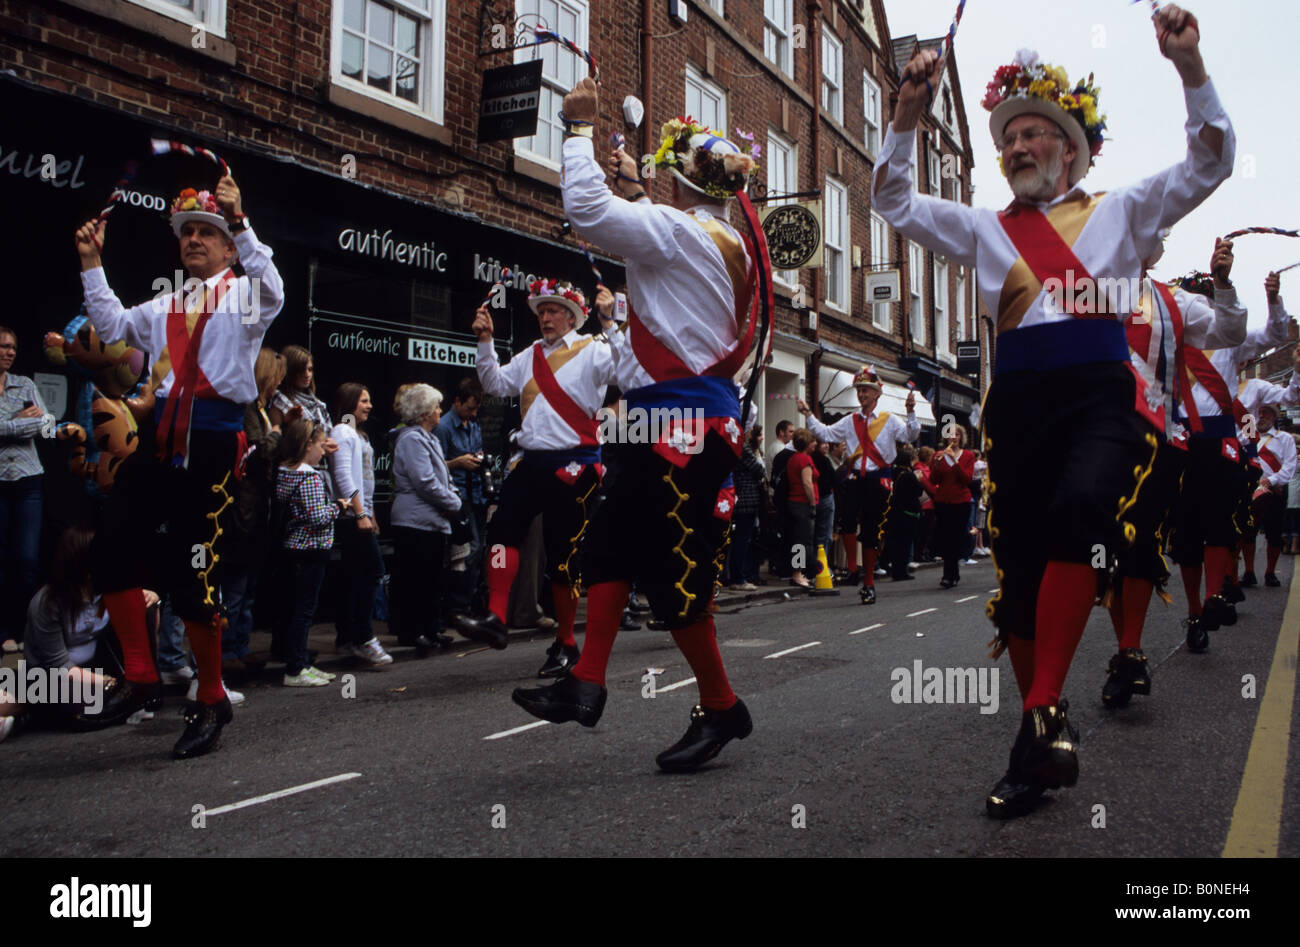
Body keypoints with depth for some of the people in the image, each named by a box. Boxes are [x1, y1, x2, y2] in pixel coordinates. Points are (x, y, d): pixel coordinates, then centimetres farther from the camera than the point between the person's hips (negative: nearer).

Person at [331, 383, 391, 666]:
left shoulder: (359, 435, 21)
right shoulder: (342, 432, -7)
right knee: (373, 569, -13)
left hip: (360, 514, 9)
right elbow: (343, 475, -15)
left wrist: (371, 514, 20)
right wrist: (360, 514, -19)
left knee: (354, 576, 10)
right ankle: (363, 638, -11)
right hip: (351, 515, -9)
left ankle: (345, 636, 14)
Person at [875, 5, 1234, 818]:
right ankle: (1044, 749, 12)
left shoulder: (1120, 212, 19)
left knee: (1079, 509, -32)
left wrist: (1190, 67, 0)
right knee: (1018, 569, -1)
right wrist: (909, 115, 4)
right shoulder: (985, 229, 22)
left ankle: (1043, 713, -27)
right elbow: (895, 202, 16)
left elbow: (1211, 162, 12)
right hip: (1019, 403, 3)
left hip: (1101, 394, -2)